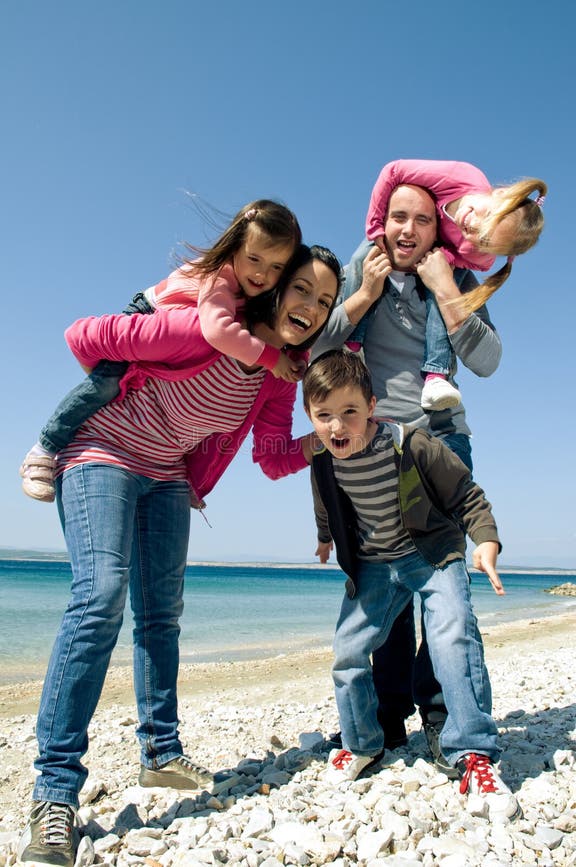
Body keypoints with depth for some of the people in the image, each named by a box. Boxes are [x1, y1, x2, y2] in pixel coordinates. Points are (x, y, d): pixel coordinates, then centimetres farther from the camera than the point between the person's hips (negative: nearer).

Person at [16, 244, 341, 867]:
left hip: (168, 478, 7)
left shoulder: (280, 376, -5)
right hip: (102, 458, -7)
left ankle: (160, 751, 23)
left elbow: (273, 458, -5)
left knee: (161, 615, 9)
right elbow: (84, 336, -24)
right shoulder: (209, 329, -28)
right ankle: (55, 795, -17)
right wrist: (124, 392, -5)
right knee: (101, 595, -22)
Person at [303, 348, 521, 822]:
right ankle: (363, 744, 24)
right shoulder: (323, 462, -13)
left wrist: (486, 543, -26)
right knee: (347, 649, 1)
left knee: (453, 637, -21)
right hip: (374, 566, 4)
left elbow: (467, 497, -14)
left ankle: (475, 753, -7)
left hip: (434, 553, -3)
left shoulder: (413, 446, -26)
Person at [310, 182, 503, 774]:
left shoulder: (457, 279, 5)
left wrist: (445, 290, -14)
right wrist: (365, 294, -10)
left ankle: (440, 715, 6)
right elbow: (316, 351, -3)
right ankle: (390, 712, 15)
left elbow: (485, 362, -8)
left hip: (441, 438, 0)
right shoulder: (361, 270, 4)